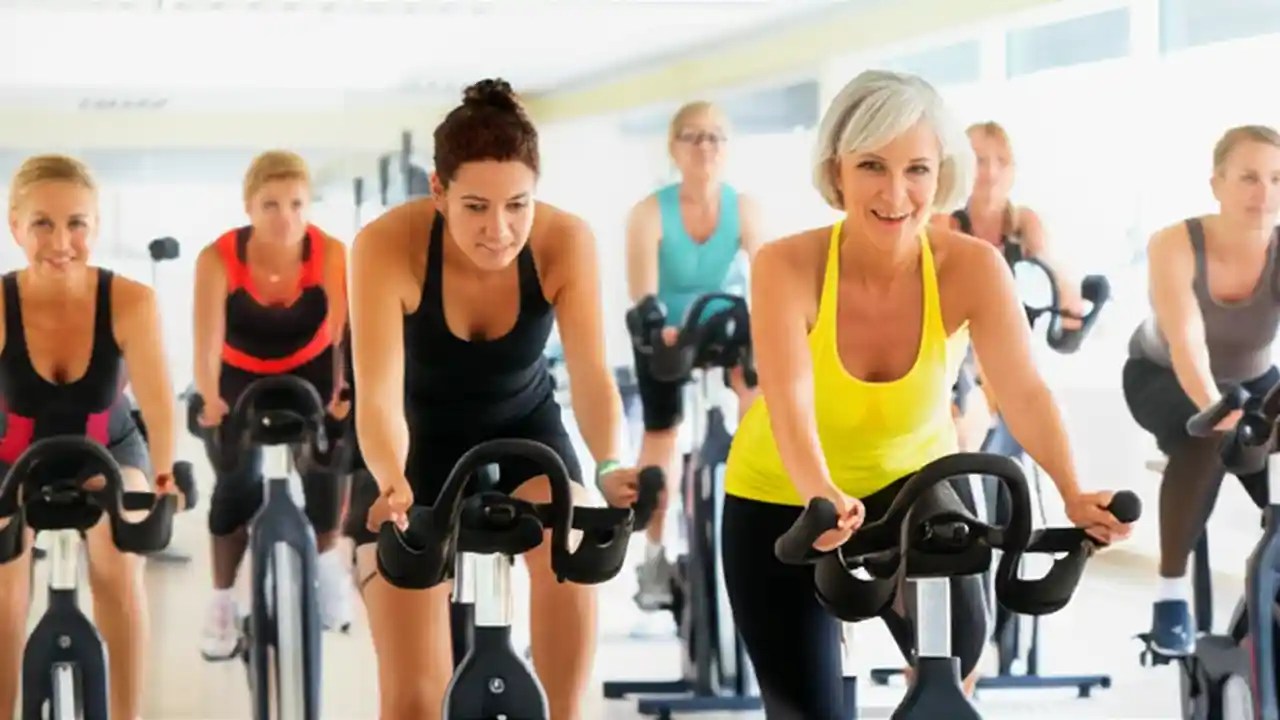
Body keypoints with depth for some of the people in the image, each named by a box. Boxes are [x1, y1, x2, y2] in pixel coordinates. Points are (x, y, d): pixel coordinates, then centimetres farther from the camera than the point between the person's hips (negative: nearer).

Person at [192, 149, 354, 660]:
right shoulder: (218, 259, -31)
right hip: (240, 377, -1)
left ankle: (326, 558, 10)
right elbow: (207, 344, -35)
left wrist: (344, 396, -43)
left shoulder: (331, 254, -29)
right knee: (236, 482, -15)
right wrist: (210, 401, -46)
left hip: (309, 372, 1)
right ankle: (223, 601, 3)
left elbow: (346, 334, -33)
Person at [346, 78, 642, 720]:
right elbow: (379, 396, -36)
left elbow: (591, 374, -27)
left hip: (523, 432, 1)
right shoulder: (387, 245, -31)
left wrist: (609, 466, -47)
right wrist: (393, 487, -55)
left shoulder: (566, 241, -25)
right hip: (422, 445, -1)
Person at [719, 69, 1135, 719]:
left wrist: (1073, 495, -48)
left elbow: (1024, 392, -31)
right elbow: (789, 402, -39)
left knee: (956, 642, -23)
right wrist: (823, 498, -58)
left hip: (909, 482, 1)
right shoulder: (786, 267, -27)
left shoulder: (972, 267, -22)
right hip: (780, 500, -1)